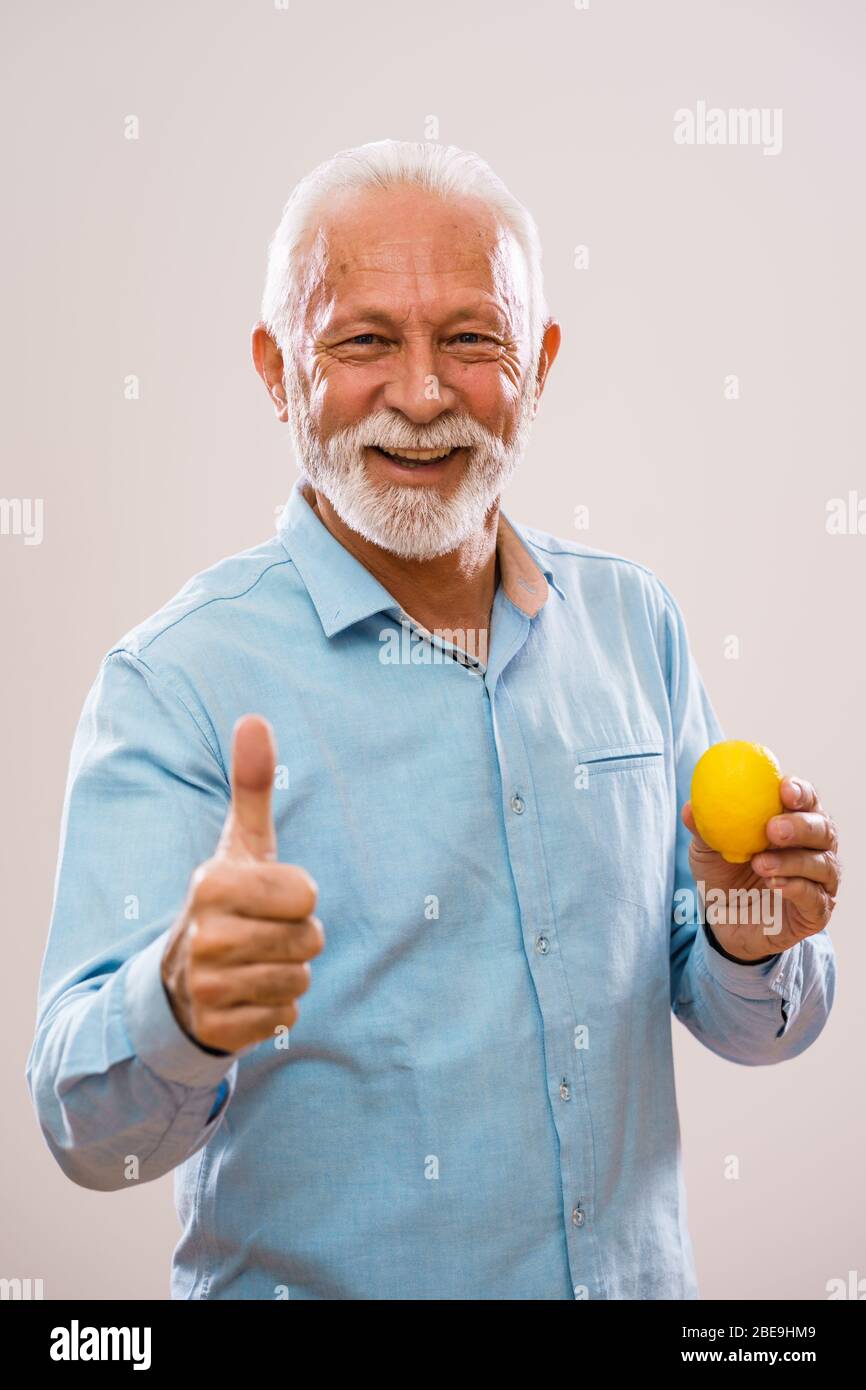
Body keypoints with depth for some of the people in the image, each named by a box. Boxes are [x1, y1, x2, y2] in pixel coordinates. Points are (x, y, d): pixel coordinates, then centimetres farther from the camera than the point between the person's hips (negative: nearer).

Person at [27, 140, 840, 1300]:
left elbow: (742, 1026, 3)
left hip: (639, 1271, 4)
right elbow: (90, 1128, -22)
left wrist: (754, 943, -18)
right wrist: (183, 1006, -42)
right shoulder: (177, 681, -17)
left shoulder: (635, 623, -3)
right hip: (312, 1281, -3)